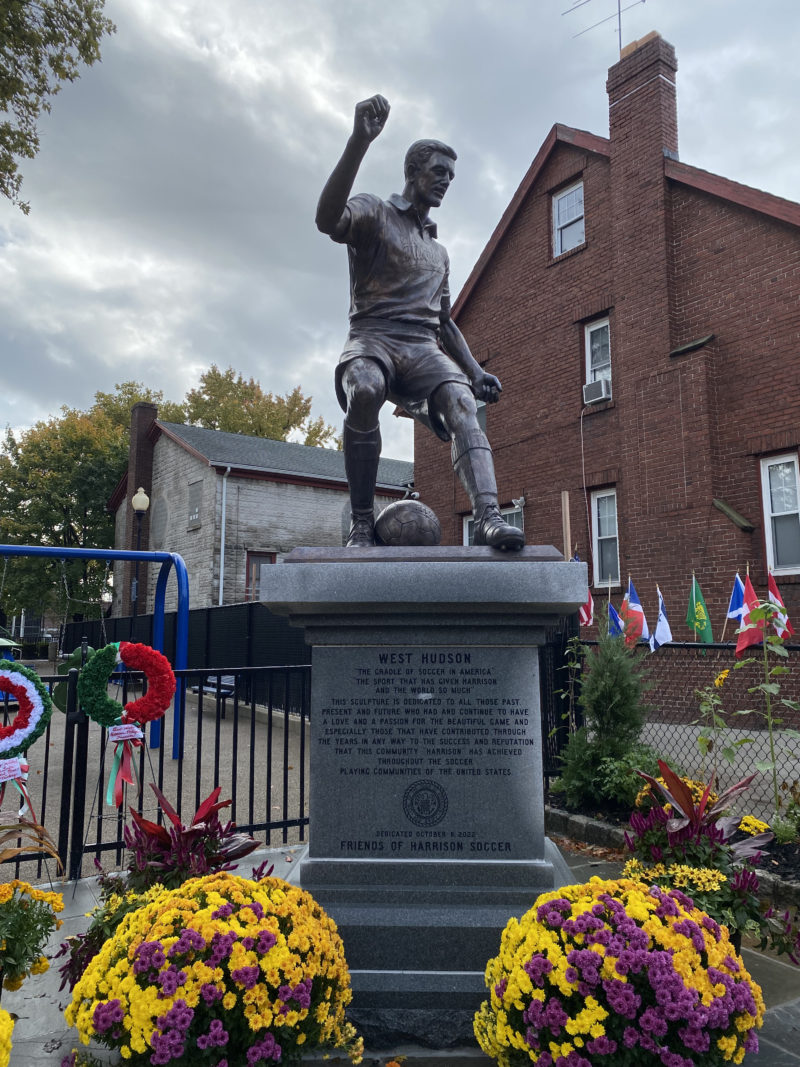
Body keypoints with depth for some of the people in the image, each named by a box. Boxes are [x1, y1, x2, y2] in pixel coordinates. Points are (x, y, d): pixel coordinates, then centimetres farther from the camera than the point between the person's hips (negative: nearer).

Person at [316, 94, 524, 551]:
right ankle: (362, 522, -29)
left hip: (424, 349, 5)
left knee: (462, 404, -28)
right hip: (373, 339, -5)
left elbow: (445, 321, 34)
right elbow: (328, 219, -13)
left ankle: (489, 517, -44)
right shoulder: (375, 213, 11)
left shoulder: (439, 251, 32)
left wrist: (475, 370, 19)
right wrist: (359, 142, -23)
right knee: (365, 390, -39)